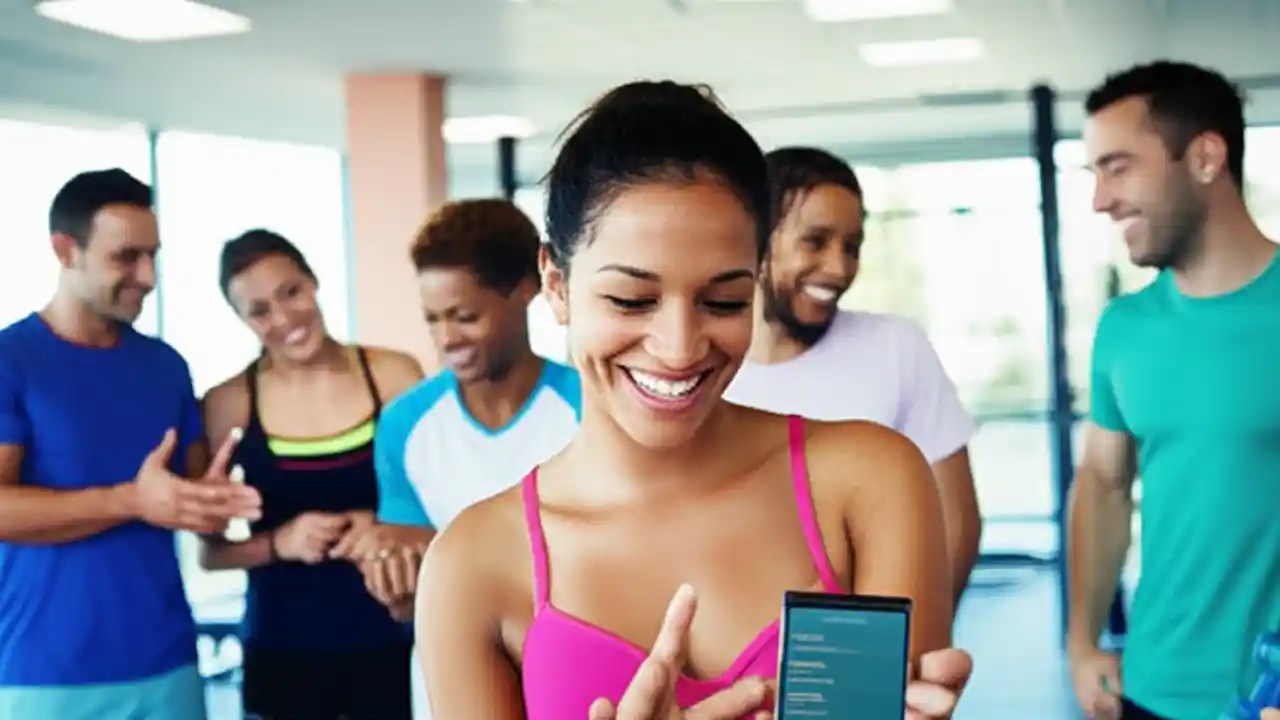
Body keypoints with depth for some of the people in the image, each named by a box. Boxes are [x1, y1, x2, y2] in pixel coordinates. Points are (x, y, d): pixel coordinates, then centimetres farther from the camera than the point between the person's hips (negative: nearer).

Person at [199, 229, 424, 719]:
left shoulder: (392, 375, -1)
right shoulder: (229, 404, -3)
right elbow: (210, 551, 1)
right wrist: (278, 543, -17)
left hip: (388, 644, 1)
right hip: (282, 651, 0)